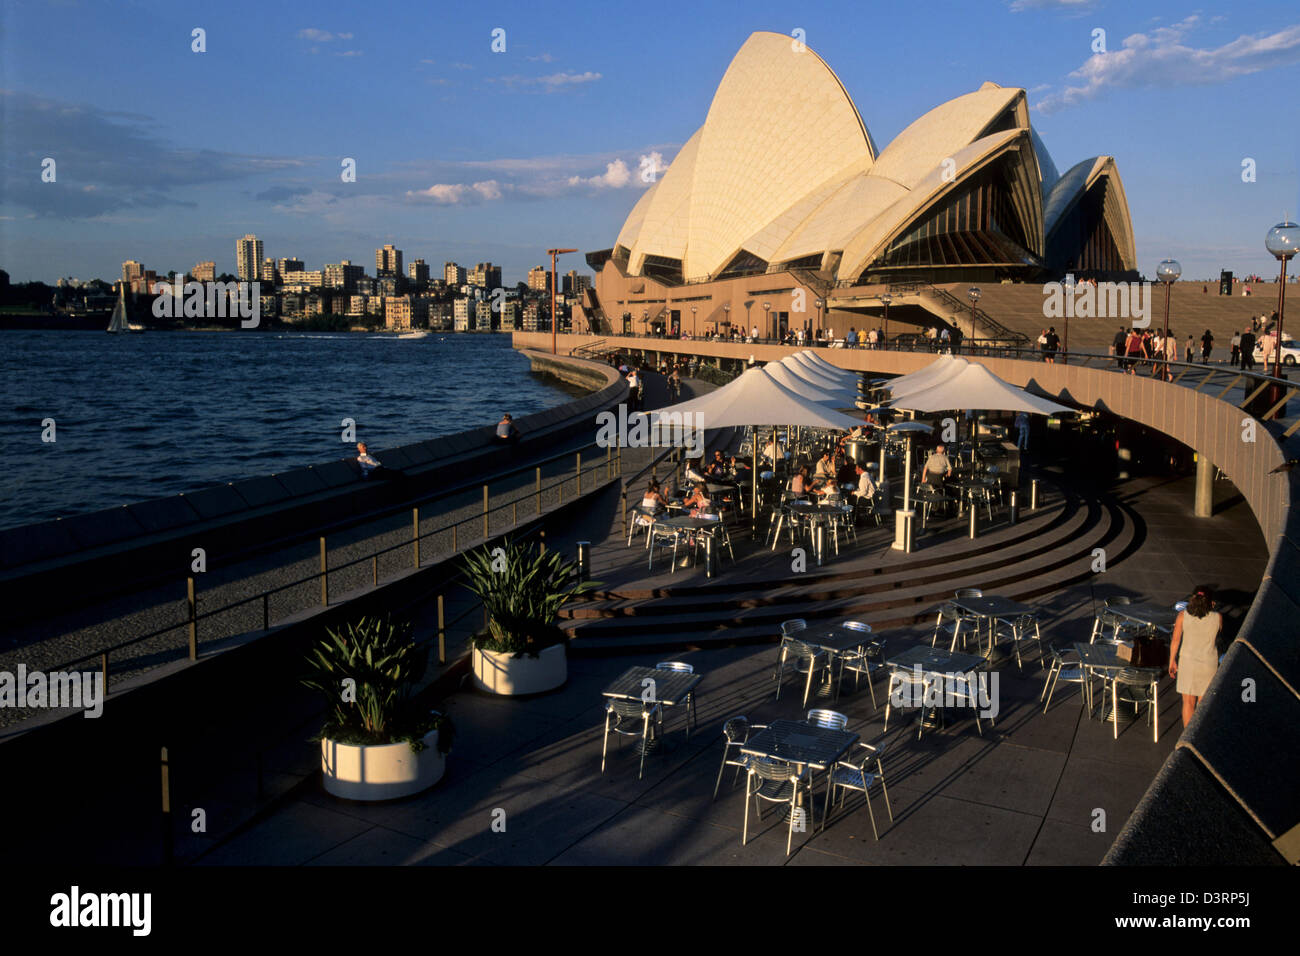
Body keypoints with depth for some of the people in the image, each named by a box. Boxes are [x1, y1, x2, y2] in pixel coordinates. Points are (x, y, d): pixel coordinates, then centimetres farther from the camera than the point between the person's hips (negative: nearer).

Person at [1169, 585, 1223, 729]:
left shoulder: (1183, 616, -8)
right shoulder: (1217, 617, -8)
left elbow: (1175, 641, -5)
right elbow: (1217, 636, 12)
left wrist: (1172, 661, 6)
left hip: (1187, 662, 0)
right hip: (1209, 663, 0)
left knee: (1188, 703, 12)